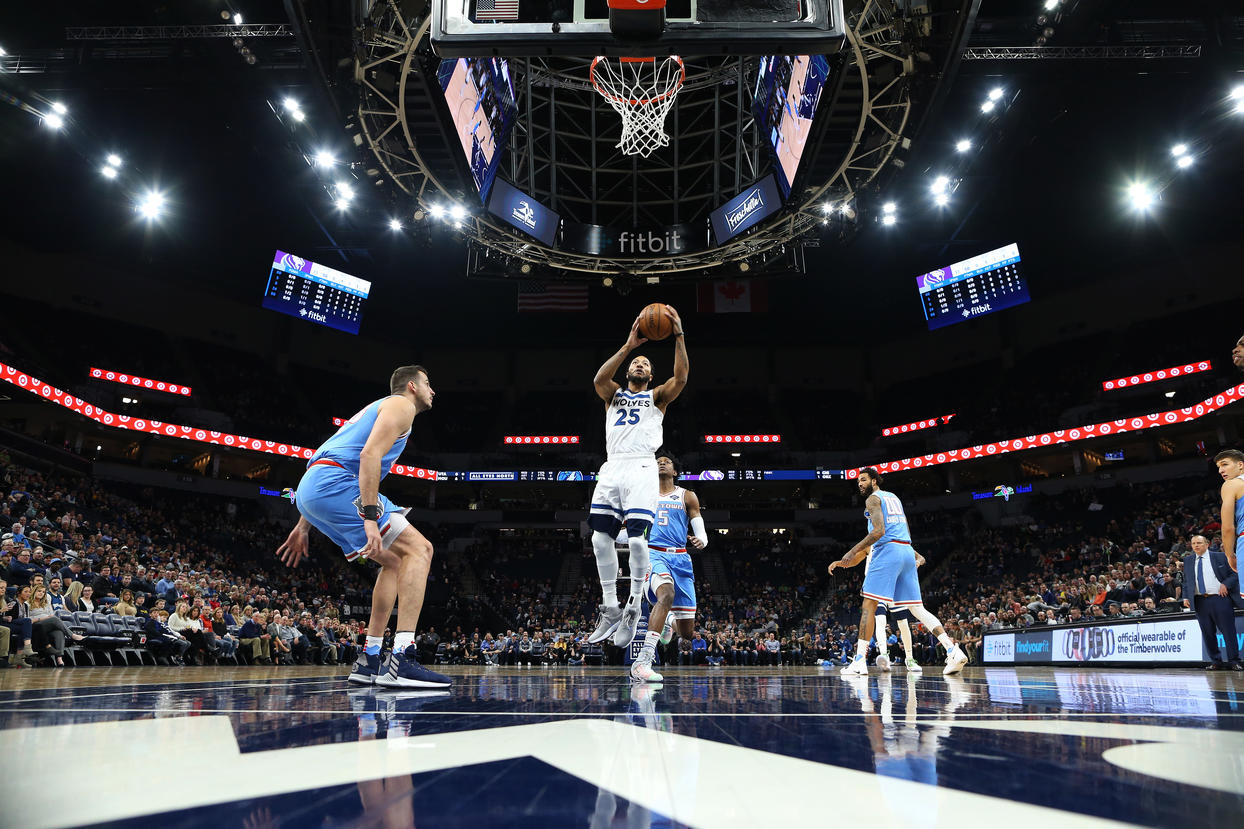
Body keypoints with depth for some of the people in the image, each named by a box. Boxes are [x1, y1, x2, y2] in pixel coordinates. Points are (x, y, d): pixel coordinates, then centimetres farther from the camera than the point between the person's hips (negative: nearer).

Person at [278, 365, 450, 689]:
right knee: (419, 549, -12)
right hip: (333, 482, -10)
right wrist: (371, 517, -23)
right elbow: (370, 454, -16)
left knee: (393, 561, 16)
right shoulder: (400, 405, 3)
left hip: (309, 490, 10)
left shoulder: (377, 409, 32)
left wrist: (303, 525, 29)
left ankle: (369, 661, 13)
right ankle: (402, 660, -21)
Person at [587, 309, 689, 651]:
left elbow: (681, 378, -4)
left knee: (637, 538, -15)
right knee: (600, 537, -4)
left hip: (641, 467, -3)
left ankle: (633, 609, 1)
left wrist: (679, 335, -11)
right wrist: (628, 346, -7)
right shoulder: (613, 394, 22)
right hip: (612, 467, 3)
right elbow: (598, 379, -2)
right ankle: (610, 610, 8)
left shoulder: (657, 396, 17)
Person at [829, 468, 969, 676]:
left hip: (888, 550, -8)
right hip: (907, 551, 8)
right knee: (917, 608, 9)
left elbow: (879, 531, -15)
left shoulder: (873, 498, 0)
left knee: (869, 604, -6)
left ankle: (859, 661, -10)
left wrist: (853, 551, -13)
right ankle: (953, 651, -3)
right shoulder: (894, 497, 26)